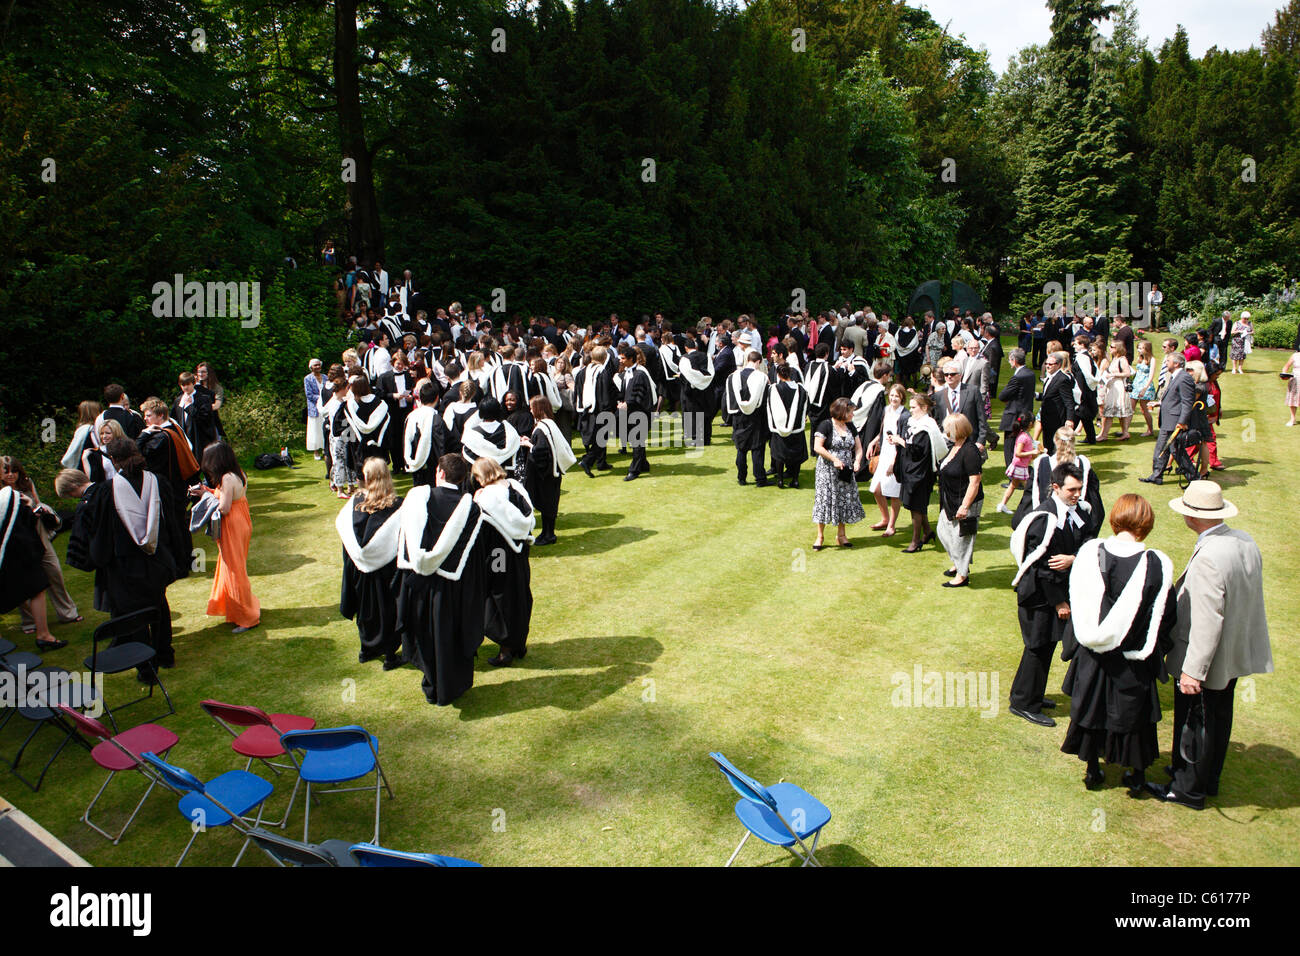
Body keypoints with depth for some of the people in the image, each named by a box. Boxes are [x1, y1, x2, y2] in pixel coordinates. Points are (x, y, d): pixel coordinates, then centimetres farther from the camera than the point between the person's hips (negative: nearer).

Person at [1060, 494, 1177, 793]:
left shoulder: (1088, 553, -14)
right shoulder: (1158, 566, -20)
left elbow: (1076, 604, -3)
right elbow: (1166, 619, -9)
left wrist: (1074, 646, 11)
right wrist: (1156, 651, 9)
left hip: (1091, 654, 2)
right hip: (1134, 662, -2)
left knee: (1092, 710, 20)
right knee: (1135, 716, 18)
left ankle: (1093, 771, 34)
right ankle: (1137, 778, 33)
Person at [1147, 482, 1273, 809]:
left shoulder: (1208, 558, -31)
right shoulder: (1246, 542, -3)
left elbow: (1206, 622, -30)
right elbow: (1247, 598, 9)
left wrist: (1193, 670, -24)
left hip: (1207, 658, -9)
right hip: (1236, 653, 9)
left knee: (1194, 723, 8)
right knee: (1218, 718, 23)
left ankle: (1188, 789, 24)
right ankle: (1209, 779, 40)